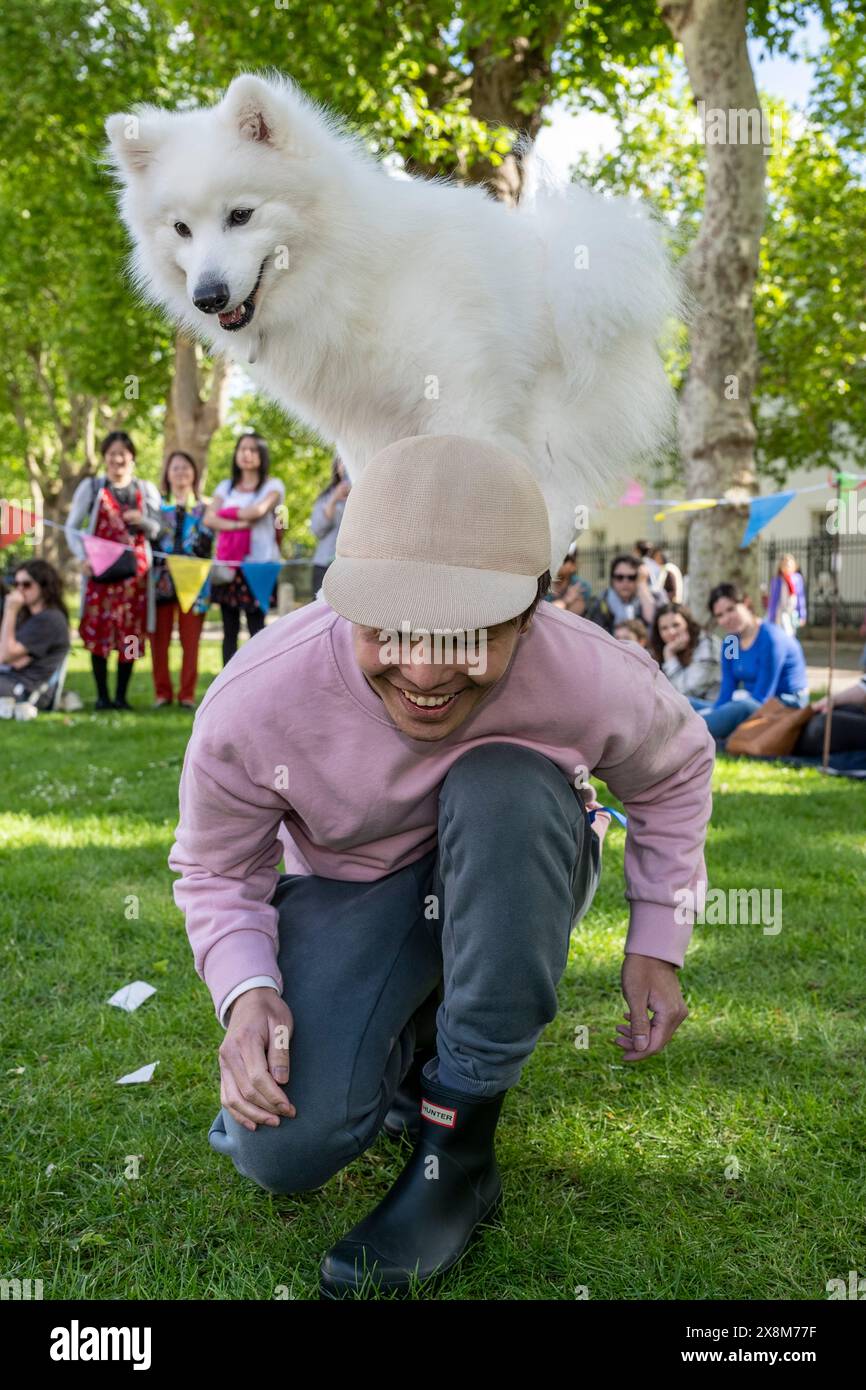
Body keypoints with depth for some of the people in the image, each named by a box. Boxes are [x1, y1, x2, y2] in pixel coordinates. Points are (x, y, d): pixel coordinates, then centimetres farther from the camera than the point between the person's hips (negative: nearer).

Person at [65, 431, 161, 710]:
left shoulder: (146, 490, 13)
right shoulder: (91, 487, 7)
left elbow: (158, 530, 13)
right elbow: (72, 527, 4)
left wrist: (142, 521, -9)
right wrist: (83, 557, -11)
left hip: (135, 569, 2)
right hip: (100, 569, -2)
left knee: (131, 632, 0)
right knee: (98, 630, -4)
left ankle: (121, 695, 9)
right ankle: (102, 695, 4)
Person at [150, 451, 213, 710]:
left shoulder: (204, 508, 14)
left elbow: (205, 545, 6)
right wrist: (162, 564, -8)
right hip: (161, 580, 0)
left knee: (191, 642, -1)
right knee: (159, 640, -1)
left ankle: (187, 694, 6)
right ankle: (162, 693, 7)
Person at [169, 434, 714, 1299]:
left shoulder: (592, 678, -28)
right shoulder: (254, 703, -29)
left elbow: (675, 773, -2)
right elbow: (216, 870, -8)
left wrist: (657, 943, -5)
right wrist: (247, 991, -27)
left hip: (514, 884, 1)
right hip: (350, 893, 0)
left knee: (504, 790, -37)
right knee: (284, 1152, -23)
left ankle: (459, 1153, -22)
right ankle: (409, 1044, 13)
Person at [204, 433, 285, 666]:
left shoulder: (272, 486, 6)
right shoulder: (226, 486, 16)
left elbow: (257, 510, -13)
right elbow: (209, 518, 2)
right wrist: (236, 524, -14)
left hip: (259, 563, -4)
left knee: (256, 628, -9)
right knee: (229, 631, 3)